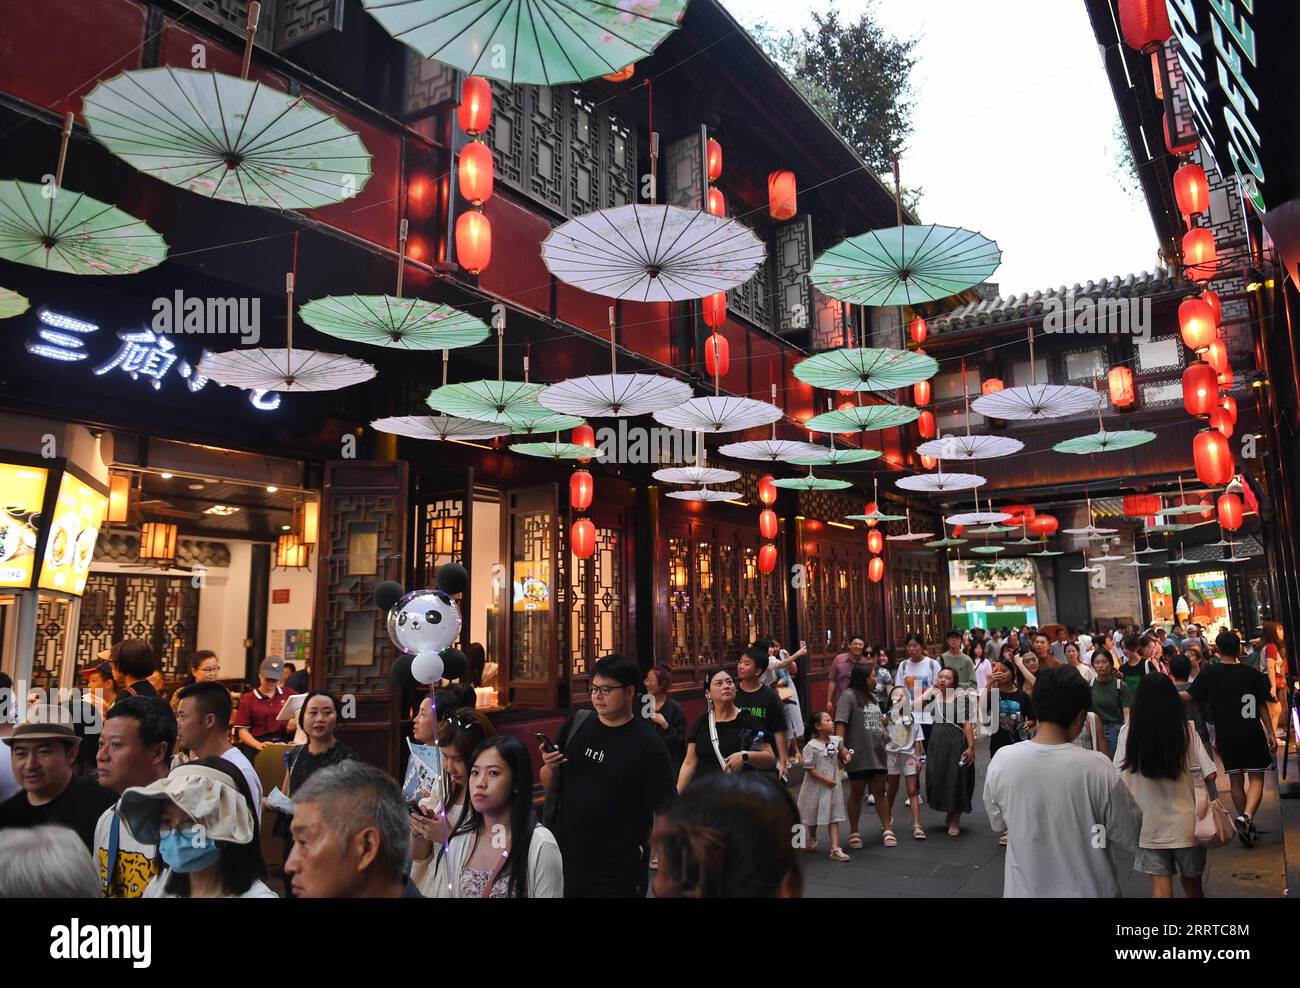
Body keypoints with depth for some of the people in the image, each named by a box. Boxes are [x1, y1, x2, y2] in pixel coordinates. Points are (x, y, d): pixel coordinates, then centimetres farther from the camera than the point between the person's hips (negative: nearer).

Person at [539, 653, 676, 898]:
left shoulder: (648, 745, -13)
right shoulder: (576, 724, 0)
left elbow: (664, 811, -12)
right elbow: (550, 784, 9)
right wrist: (550, 767, -11)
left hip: (620, 871, -4)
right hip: (567, 859, 4)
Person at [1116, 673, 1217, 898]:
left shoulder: (1128, 731, -11)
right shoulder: (1186, 730, -11)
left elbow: (1120, 778, -9)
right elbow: (1209, 775, -10)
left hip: (1147, 823, -1)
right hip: (1184, 821, 1)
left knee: (1160, 887, 7)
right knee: (1191, 881, 21)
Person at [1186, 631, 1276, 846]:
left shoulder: (1209, 673, -7)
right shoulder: (1252, 673, -3)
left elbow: (1189, 696, -12)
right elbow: (1262, 705, 2)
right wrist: (1270, 733, 10)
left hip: (1225, 736, 1)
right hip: (1252, 733, 0)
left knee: (1236, 779, 13)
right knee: (1256, 777, 4)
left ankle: (1247, 825, 21)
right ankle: (1247, 816, -18)